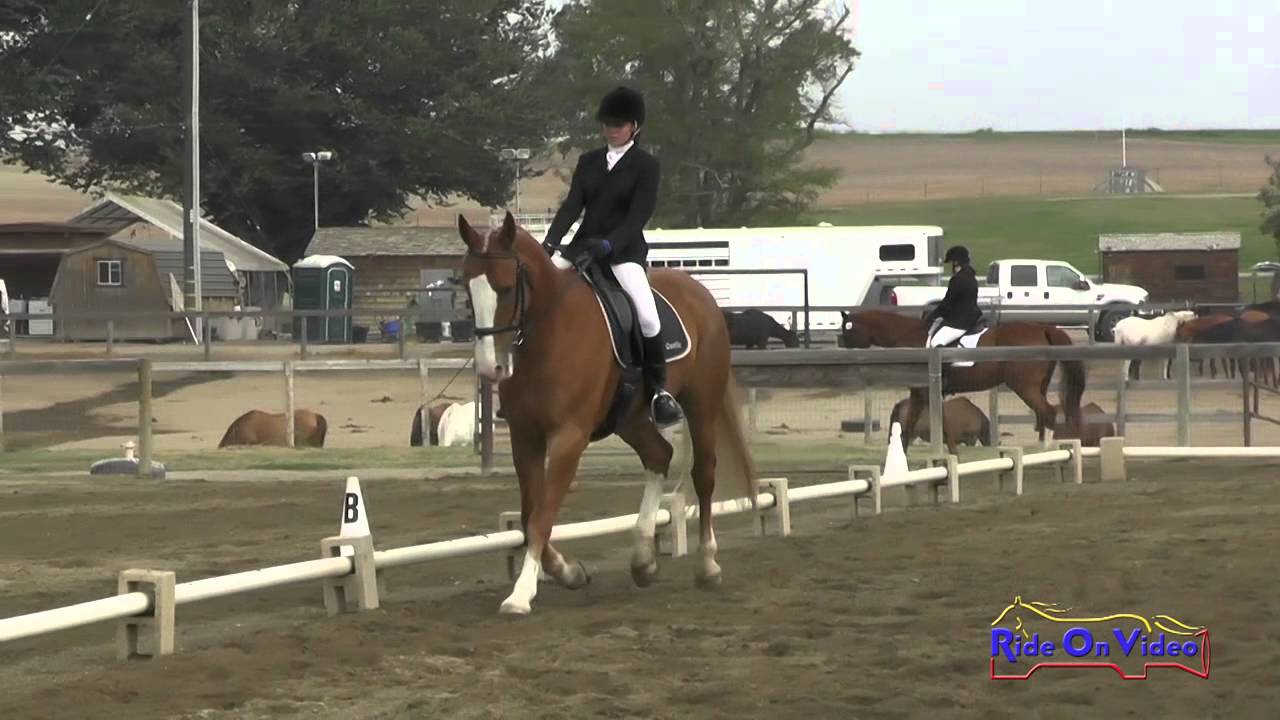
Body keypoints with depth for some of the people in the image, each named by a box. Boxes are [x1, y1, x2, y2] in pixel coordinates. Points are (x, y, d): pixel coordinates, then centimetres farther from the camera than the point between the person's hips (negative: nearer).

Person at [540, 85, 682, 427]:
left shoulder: (646, 165, -1)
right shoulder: (588, 162, 13)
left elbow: (639, 215, -12)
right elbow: (572, 205, 3)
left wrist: (609, 244, -28)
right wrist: (549, 243, -13)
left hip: (625, 249, -5)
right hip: (583, 245, 5)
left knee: (647, 315, -27)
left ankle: (659, 390, -11)